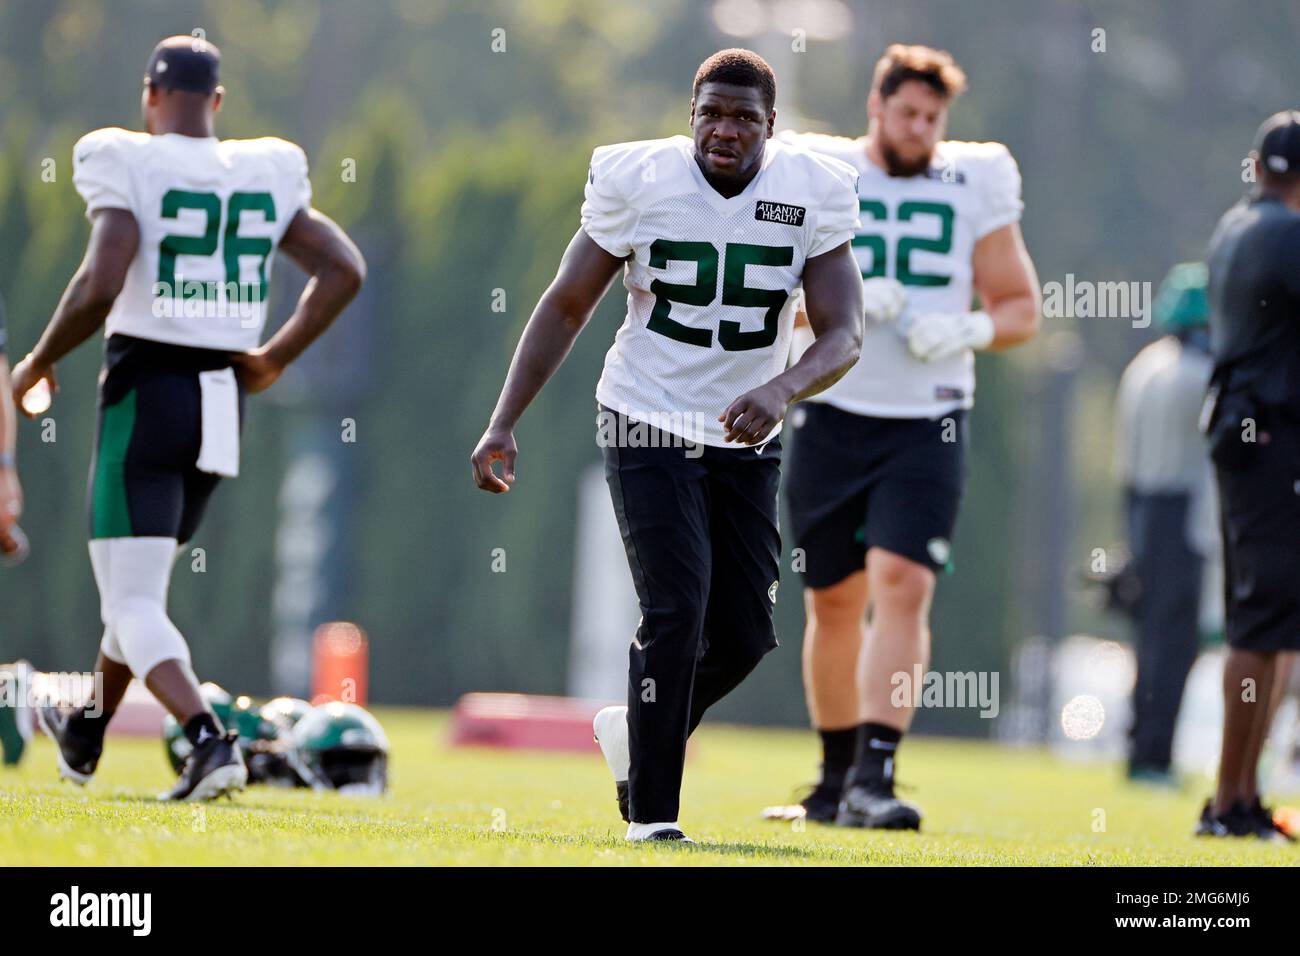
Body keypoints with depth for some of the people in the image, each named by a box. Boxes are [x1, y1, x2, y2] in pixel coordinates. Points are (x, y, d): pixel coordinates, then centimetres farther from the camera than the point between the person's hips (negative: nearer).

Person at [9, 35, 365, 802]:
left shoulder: (127, 165, -10)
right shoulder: (268, 174, 6)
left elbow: (99, 287, -21)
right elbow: (344, 269, 3)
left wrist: (39, 363, -5)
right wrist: (275, 359, 13)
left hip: (146, 391, -6)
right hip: (223, 406, 6)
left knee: (133, 602, -3)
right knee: (141, 578, 25)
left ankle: (210, 740, -24)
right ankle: (87, 734, 43)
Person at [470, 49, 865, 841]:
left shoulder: (811, 195, -8)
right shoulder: (640, 181, -11)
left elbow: (844, 335, -14)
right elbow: (567, 307, -2)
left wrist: (782, 390, -35)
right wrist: (504, 422, -8)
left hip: (745, 440, 3)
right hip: (648, 426, -3)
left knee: (744, 636, 4)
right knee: (677, 610, -16)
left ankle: (639, 732, 34)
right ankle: (651, 814, -6)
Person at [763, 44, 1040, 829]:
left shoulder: (973, 187, 4)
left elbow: (1022, 308, 9)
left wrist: (968, 330, -12)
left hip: (926, 425, -1)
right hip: (832, 416, 1)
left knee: (903, 586, -18)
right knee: (835, 602, 9)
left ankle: (874, 780, -23)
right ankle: (838, 777, 25)